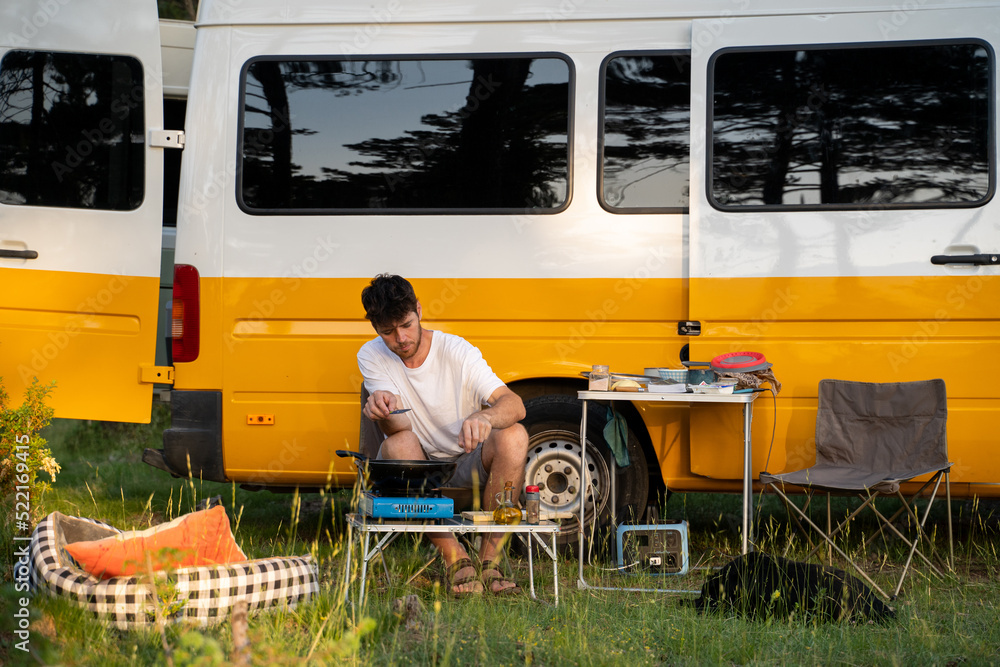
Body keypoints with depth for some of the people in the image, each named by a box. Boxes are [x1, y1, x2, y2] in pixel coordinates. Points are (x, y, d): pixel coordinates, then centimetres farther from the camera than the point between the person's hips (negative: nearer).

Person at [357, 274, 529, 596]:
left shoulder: (457, 351, -13)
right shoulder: (371, 357, -8)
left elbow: (514, 405, -25)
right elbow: (397, 429, -21)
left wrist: (484, 417, -49)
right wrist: (383, 410, -46)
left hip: (467, 465, 0)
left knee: (514, 436, -29)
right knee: (398, 444, -32)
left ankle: (489, 560, -23)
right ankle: (455, 560, -27)